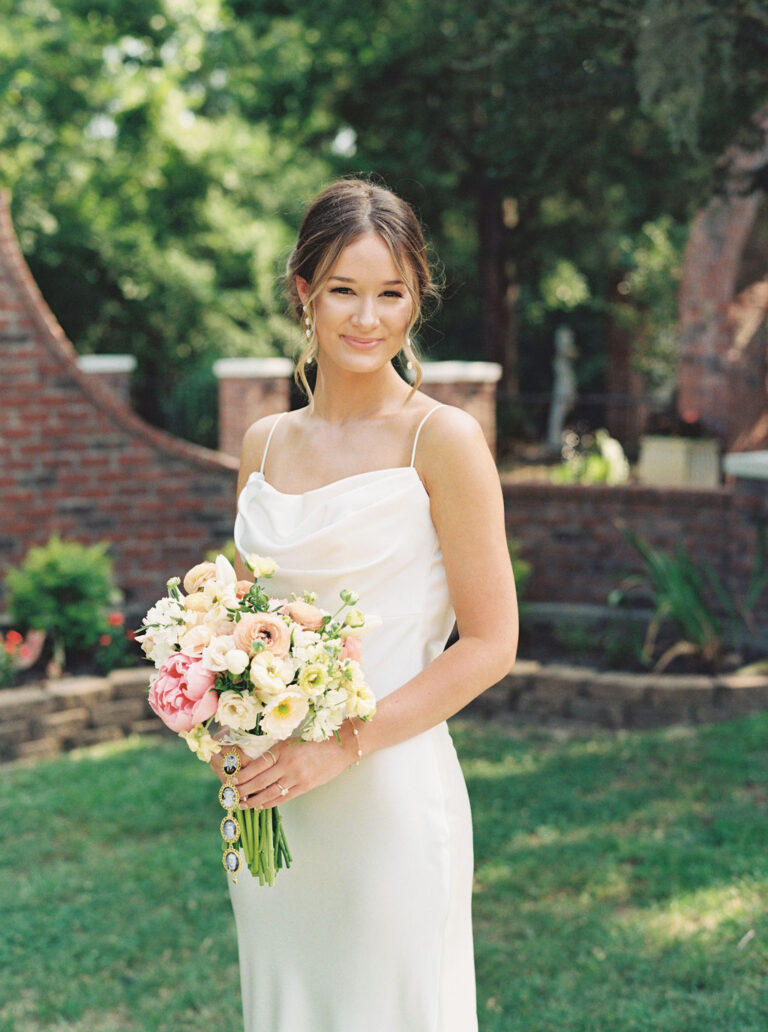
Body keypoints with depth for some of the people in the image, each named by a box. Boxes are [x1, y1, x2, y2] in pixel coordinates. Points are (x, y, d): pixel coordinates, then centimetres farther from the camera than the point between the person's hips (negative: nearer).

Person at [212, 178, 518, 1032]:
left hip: (390, 793, -5)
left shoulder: (442, 441, -9)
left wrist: (343, 745, -16)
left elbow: (490, 646, -10)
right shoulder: (264, 445, 8)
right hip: (268, 802, 5)